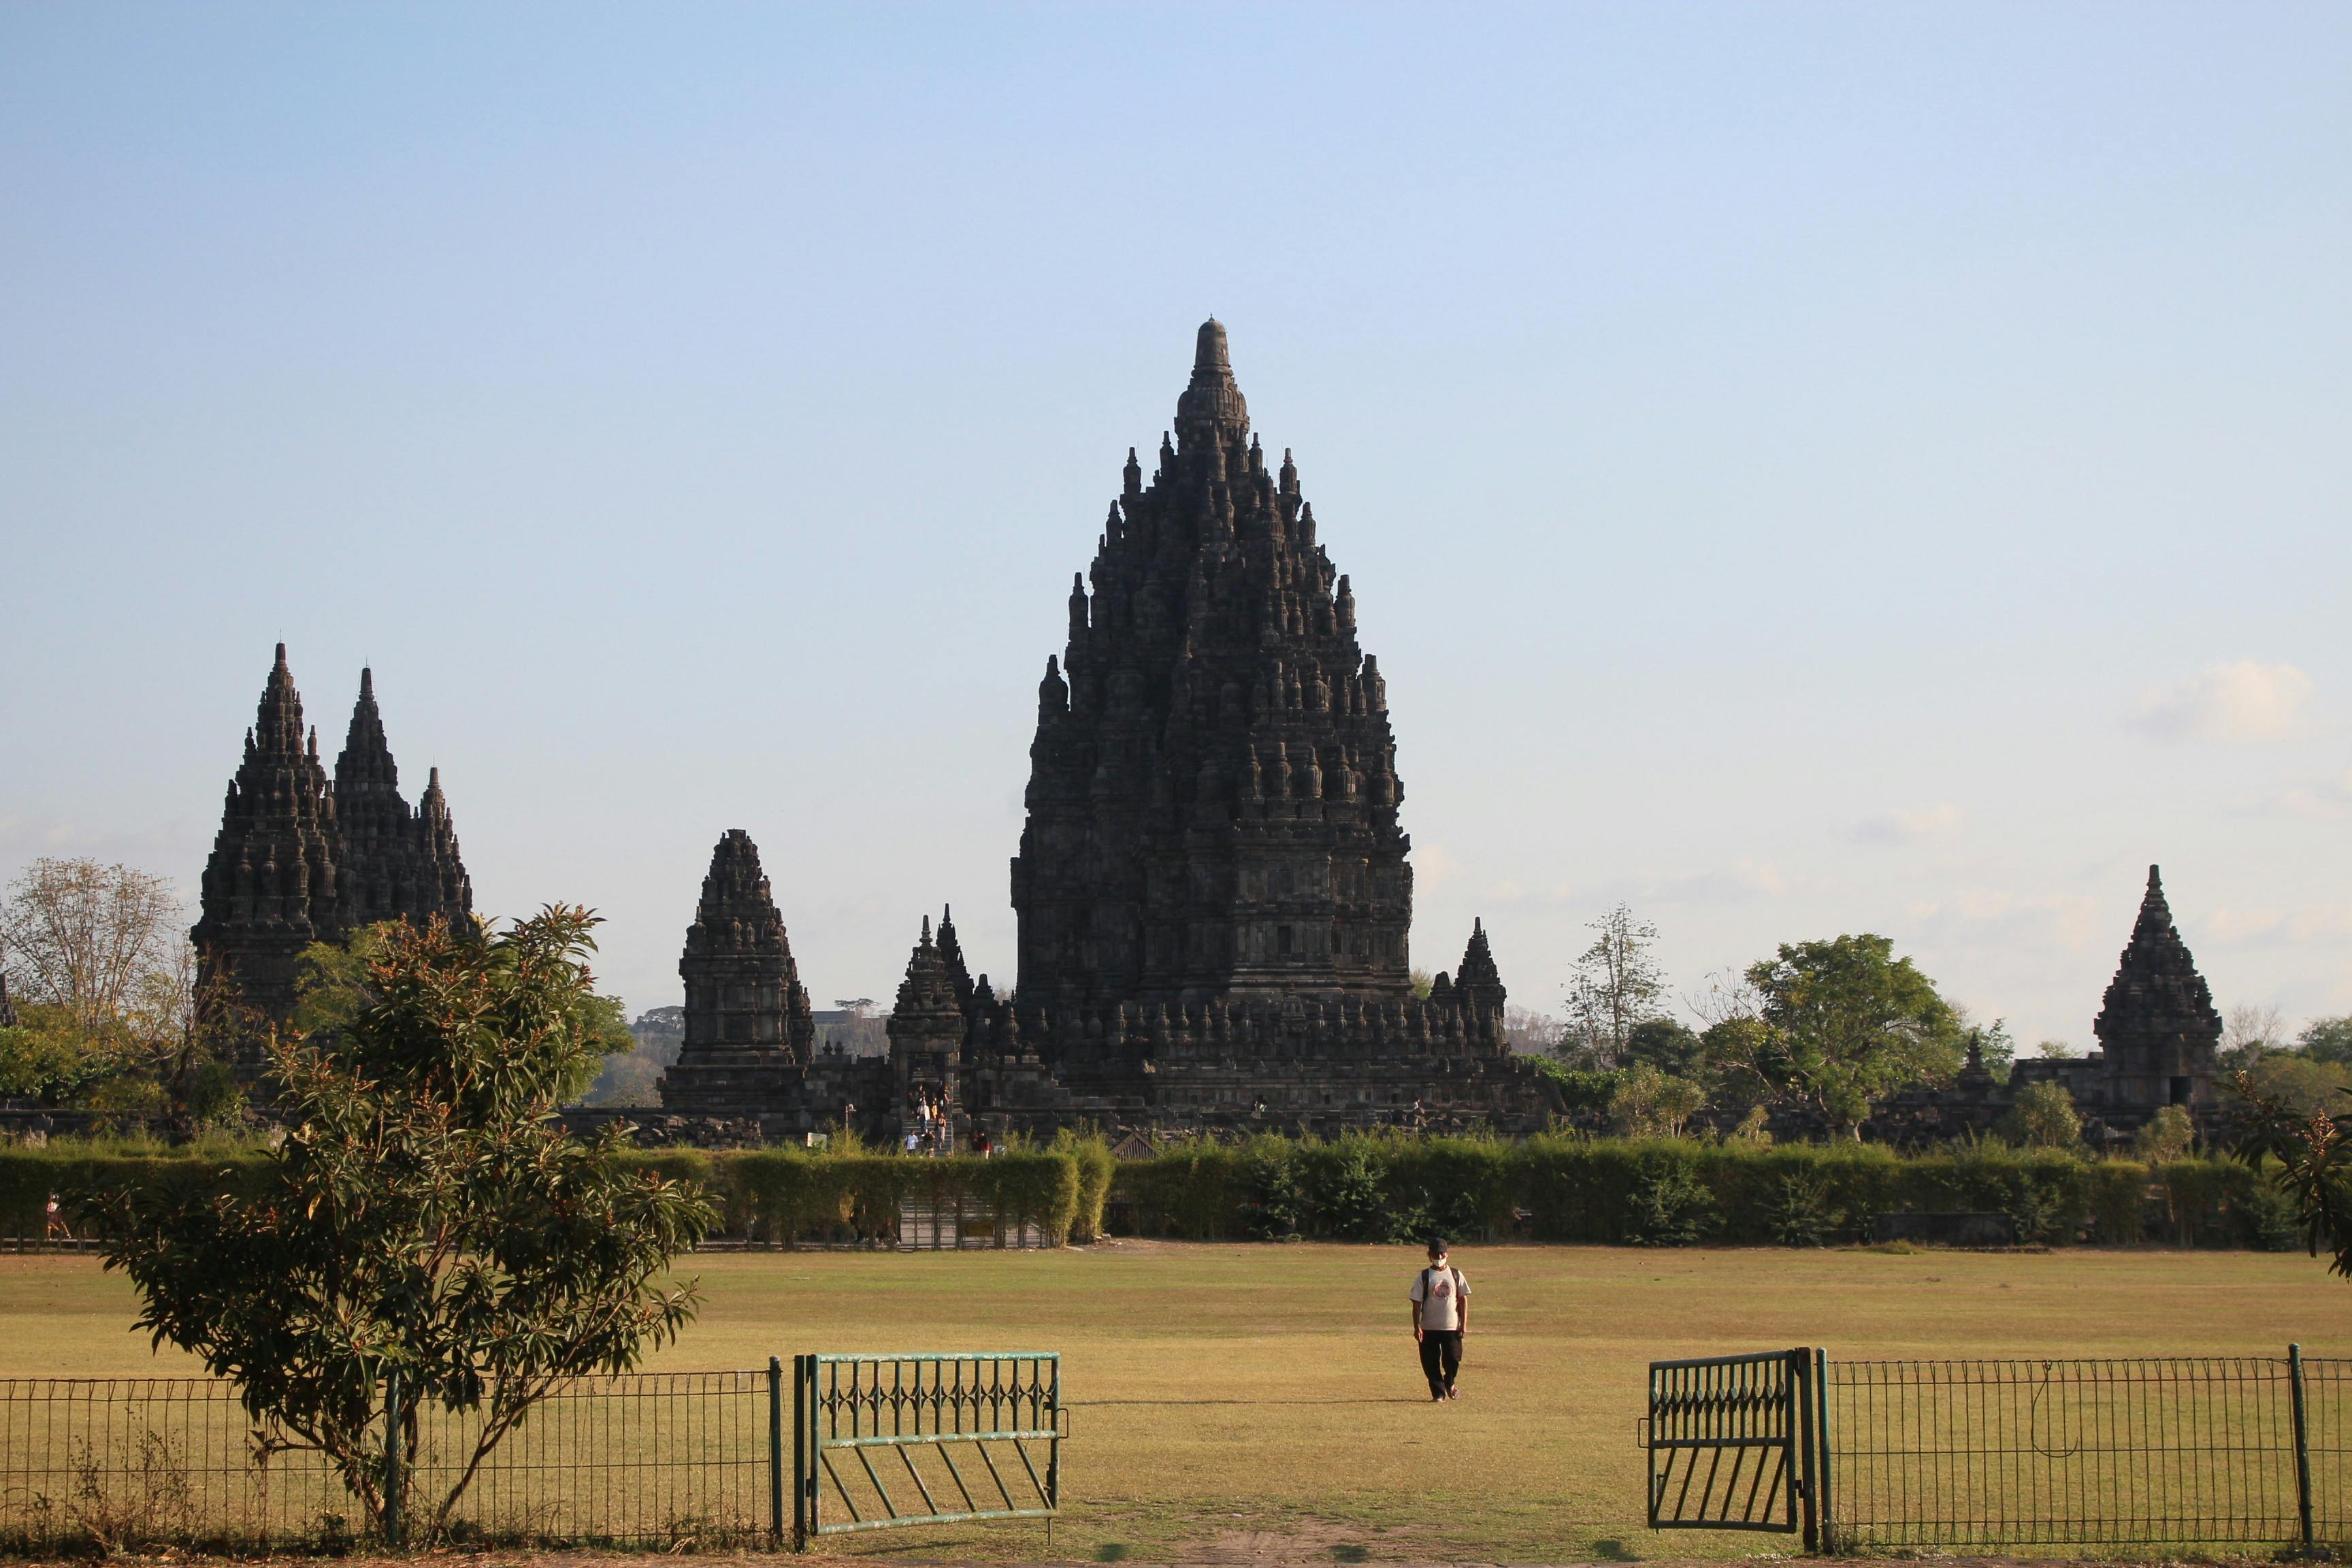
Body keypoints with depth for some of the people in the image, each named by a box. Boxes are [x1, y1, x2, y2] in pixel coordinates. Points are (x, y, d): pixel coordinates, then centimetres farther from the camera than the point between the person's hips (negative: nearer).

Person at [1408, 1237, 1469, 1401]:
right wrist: (1417, 1327, -9)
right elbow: (1416, 1303, -2)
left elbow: (1463, 1300, 8)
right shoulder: (1423, 1277, 0)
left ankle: (1449, 1383, 29)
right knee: (1431, 1363, 0)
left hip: (1452, 1326, 1)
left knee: (1453, 1360, 0)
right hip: (1429, 1328, -1)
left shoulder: (1456, 1275, 6)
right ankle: (1438, 1393, 13)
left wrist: (1464, 1324, 1)